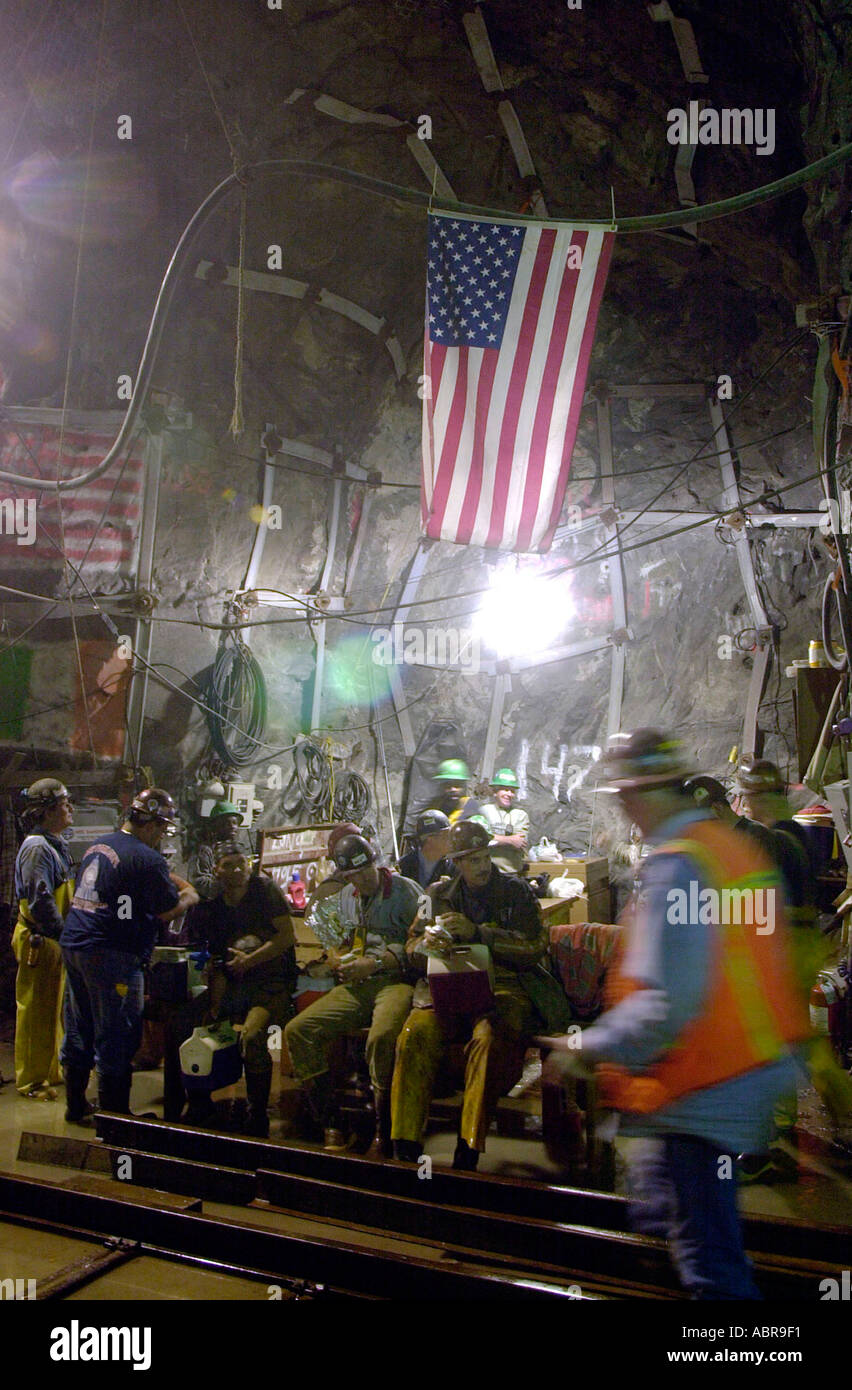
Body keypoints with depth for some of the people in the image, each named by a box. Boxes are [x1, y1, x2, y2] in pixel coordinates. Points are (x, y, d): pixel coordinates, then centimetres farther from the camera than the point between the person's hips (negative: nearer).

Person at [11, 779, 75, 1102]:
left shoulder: (55, 845, 14)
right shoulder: (36, 847, -17)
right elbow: (41, 901, -24)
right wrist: (62, 934, -21)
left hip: (55, 939, 10)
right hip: (39, 939, -10)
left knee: (53, 1008, 18)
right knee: (36, 1011, 0)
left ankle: (50, 1072, 30)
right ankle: (32, 1081, 10)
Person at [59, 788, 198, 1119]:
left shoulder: (97, 846, 12)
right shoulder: (146, 859, -15)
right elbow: (167, 912, -12)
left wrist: (172, 883, 24)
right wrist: (190, 896, 8)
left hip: (73, 945, 9)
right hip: (111, 955, -9)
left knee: (78, 1033, 18)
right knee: (115, 1040, 2)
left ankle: (76, 1107, 29)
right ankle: (115, 1116, 10)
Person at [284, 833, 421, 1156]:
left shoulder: (405, 890, 0)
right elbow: (335, 945, 26)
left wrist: (375, 963, -14)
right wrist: (340, 962, 2)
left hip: (396, 981, -6)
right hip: (356, 985, 6)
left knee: (381, 1037, -37)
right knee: (297, 1030, -13)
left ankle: (384, 1132, -18)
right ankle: (330, 1126, -8)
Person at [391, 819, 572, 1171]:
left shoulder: (516, 892, 9)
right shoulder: (439, 893, 17)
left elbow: (534, 949, -2)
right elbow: (414, 946, 18)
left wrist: (476, 933, -11)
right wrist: (428, 943, -9)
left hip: (505, 986, -2)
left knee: (490, 1037, -36)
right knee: (416, 1034, -29)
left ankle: (467, 1155, -29)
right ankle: (405, 1147, -22)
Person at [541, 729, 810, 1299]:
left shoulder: (676, 864, -22)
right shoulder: (737, 846, 7)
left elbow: (668, 1002, -28)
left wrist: (587, 1050, -16)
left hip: (707, 1091, -10)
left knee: (710, 1261, 2)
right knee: (655, 1191, 26)